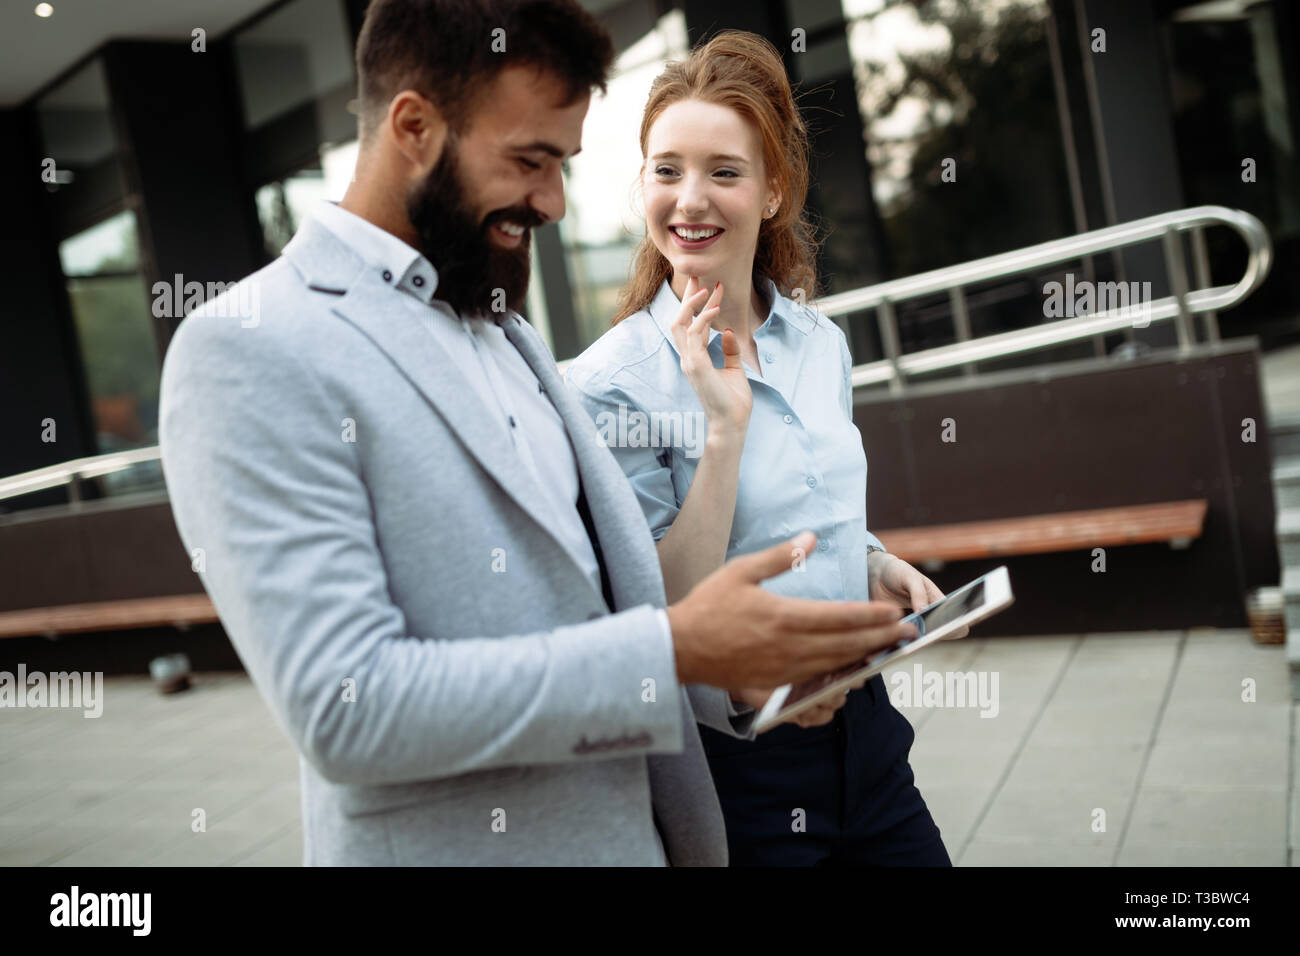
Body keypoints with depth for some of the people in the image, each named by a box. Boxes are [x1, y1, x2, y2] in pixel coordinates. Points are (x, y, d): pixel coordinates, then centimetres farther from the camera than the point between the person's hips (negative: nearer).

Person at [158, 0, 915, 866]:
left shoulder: (508, 334, 10)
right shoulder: (248, 349, -16)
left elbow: (600, 602, 12)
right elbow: (343, 707, -23)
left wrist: (738, 677, -5)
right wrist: (673, 652, -24)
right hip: (459, 846, -7)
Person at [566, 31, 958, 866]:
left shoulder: (821, 342, 3)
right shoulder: (613, 382, -15)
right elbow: (664, 616, -18)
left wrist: (878, 565, -2)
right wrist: (725, 423, -24)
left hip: (864, 730, 6)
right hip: (736, 758, -5)